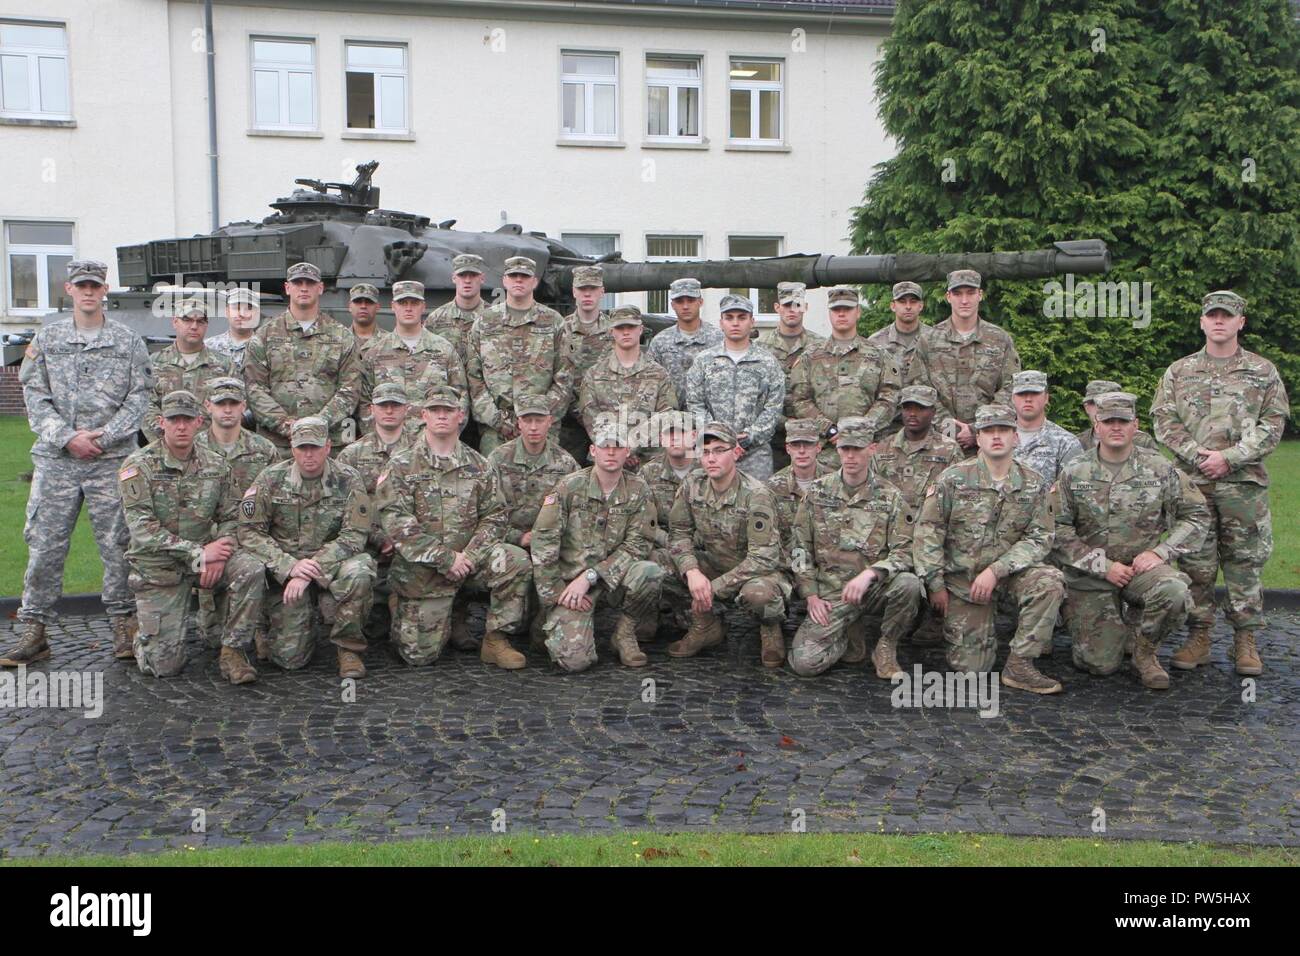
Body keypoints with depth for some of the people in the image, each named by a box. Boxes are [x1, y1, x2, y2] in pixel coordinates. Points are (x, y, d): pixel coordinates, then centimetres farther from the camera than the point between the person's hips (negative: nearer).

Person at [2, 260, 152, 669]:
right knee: (45, 545, 2)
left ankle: (123, 624, 13)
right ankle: (33, 631, 9)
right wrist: (67, 437, -9)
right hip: (56, 459, 1)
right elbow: (36, 396, 5)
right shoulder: (46, 339, 10)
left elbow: (140, 397, 1)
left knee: (117, 544, 2)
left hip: (112, 458, -1)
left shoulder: (128, 341, 6)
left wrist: (103, 436, -10)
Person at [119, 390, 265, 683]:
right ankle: (144, 635, 29)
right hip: (158, 567, -3)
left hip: (204, 556, 3)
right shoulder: (138, 466, -10)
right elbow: (143, 529, -18)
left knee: (251, 569, -29)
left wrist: (219, 555, -14)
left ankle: (233, 650, -15)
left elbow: (230, 518, 7)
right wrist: (199, 553, -23)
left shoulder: (215, 465, 3)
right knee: (165, 665, -8)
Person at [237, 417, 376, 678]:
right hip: (285, 571, 0)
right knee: (290, 657, -13)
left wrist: (313, 569, -24)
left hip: (332, 566, 0)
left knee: (358, 571, -36)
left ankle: (348, 647, -11)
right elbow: (249, 531, -6)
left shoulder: (348, 479, -7)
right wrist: (290, 566, -20)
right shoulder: (271, 478, -4)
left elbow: (354, 535, -12)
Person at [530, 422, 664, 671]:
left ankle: (625, 633, -3)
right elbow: (543, 541, -6)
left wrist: (590, 576, -15)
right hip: (570, 581, -2)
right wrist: (556, 593, -9)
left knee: (651, 573, -31)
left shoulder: (638, 491, 0)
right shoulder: (570, 486, -5)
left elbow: (636, 545, -5)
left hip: (615, 579, 2)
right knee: (574, 659, -21)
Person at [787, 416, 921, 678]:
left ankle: (886, 647, -6)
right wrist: (811, 595, -3)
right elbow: (800, 547, 6)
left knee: (908, 584, -34)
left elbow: (903, 552, -8)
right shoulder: (817, 491, 3)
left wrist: (869, 574, -26)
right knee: (804, 661, -17)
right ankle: (847, 633, 16)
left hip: (874, 587, -1)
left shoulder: (889, 497, -1)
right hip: (831, 593, 1)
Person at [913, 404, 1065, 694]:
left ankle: (1019, 664, -17)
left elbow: (1039, 539, -6)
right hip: (963, 576, -1)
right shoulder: (953, 479, -7)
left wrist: (995, 570, -19)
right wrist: (936, 585, -8)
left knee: (1050, 582, -31)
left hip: (1011, 571, 2)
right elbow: (928, 531, -6)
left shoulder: (1034, 485, -1)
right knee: (970, 666, -4)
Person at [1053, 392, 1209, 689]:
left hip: (1141, 565, 1)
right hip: (1090, 574, -1)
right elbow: (1058, 530, -6)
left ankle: (1144, 648, -4)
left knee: (1174, 593, -35)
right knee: (1101, 663, -7)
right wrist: (1103, 565, -13)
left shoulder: (1160, 469, 1)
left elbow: (1197, 514, 5)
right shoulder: (1074, 473, -3)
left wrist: (1160, 552, -9)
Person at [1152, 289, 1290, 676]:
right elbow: (1164, 421, 3)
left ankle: (1245, 641, 11)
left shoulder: (1263, 372, 7)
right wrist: (1199, 455, -10)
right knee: (1196, 563, 3)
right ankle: (1198, 637, 12)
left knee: (1244, 562, 3)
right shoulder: (1179, 372, 10)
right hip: (1193, 481, 1)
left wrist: (1229, 457, -12)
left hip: (1245, 481, -1)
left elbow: (1272, 426, 0)